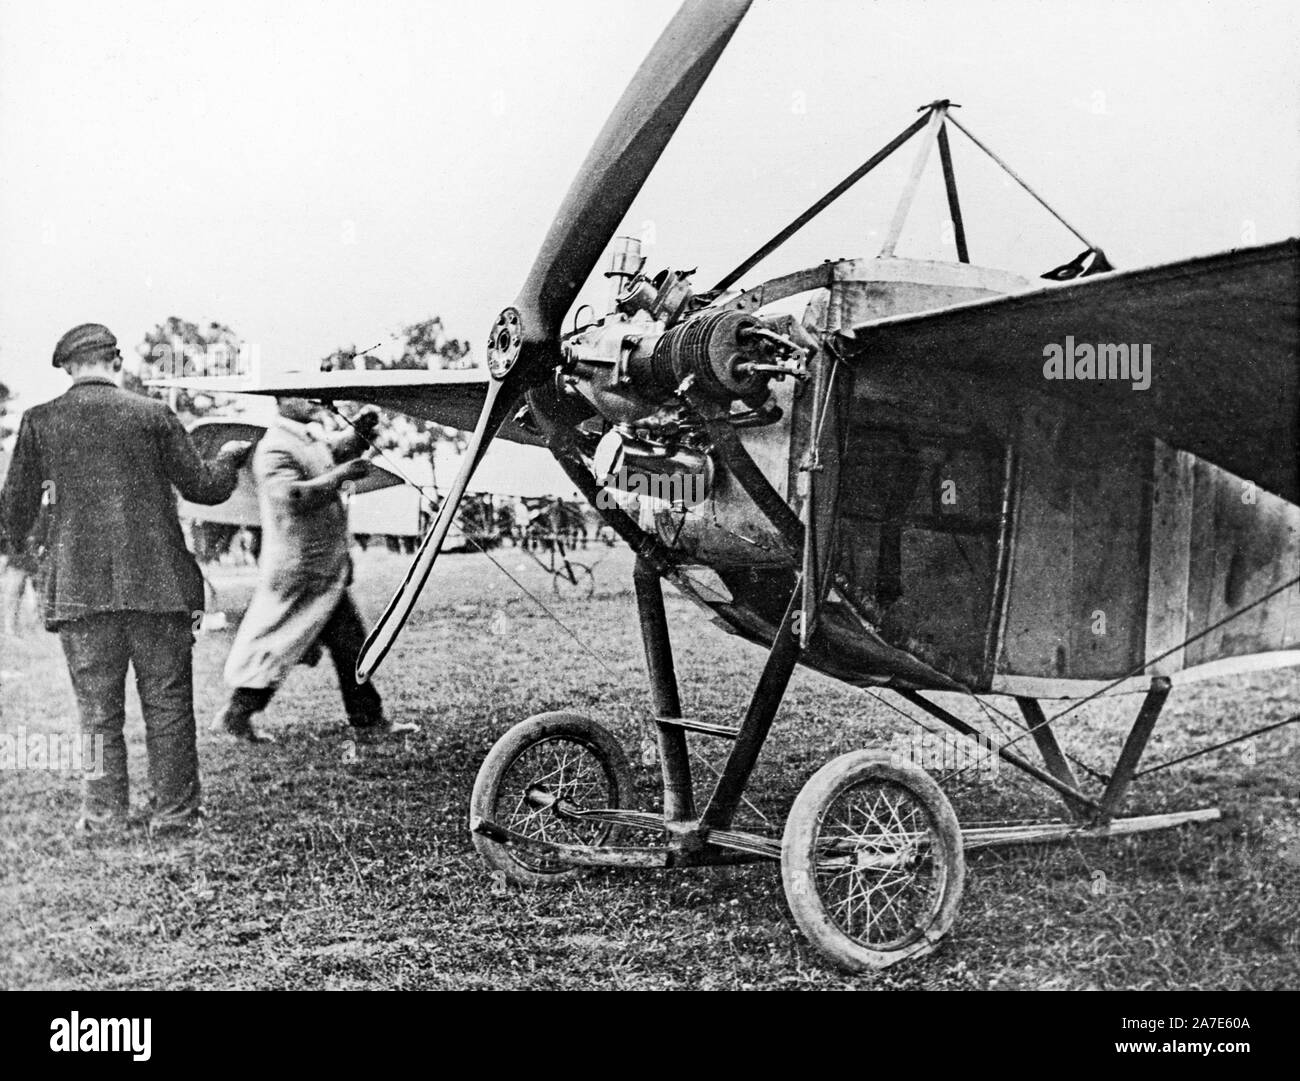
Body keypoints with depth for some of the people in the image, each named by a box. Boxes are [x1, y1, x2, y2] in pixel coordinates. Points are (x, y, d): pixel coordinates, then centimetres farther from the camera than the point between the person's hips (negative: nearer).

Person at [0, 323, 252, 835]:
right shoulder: (152, 413, -2)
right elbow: (202, 487, 1)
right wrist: (228, 459, 22)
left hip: (77, 585, 1)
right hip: (156, 581, -1)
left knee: (97, 707, 10)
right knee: (167, 701, 7)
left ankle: (104, 812, 14)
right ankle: (175, 812, 11)